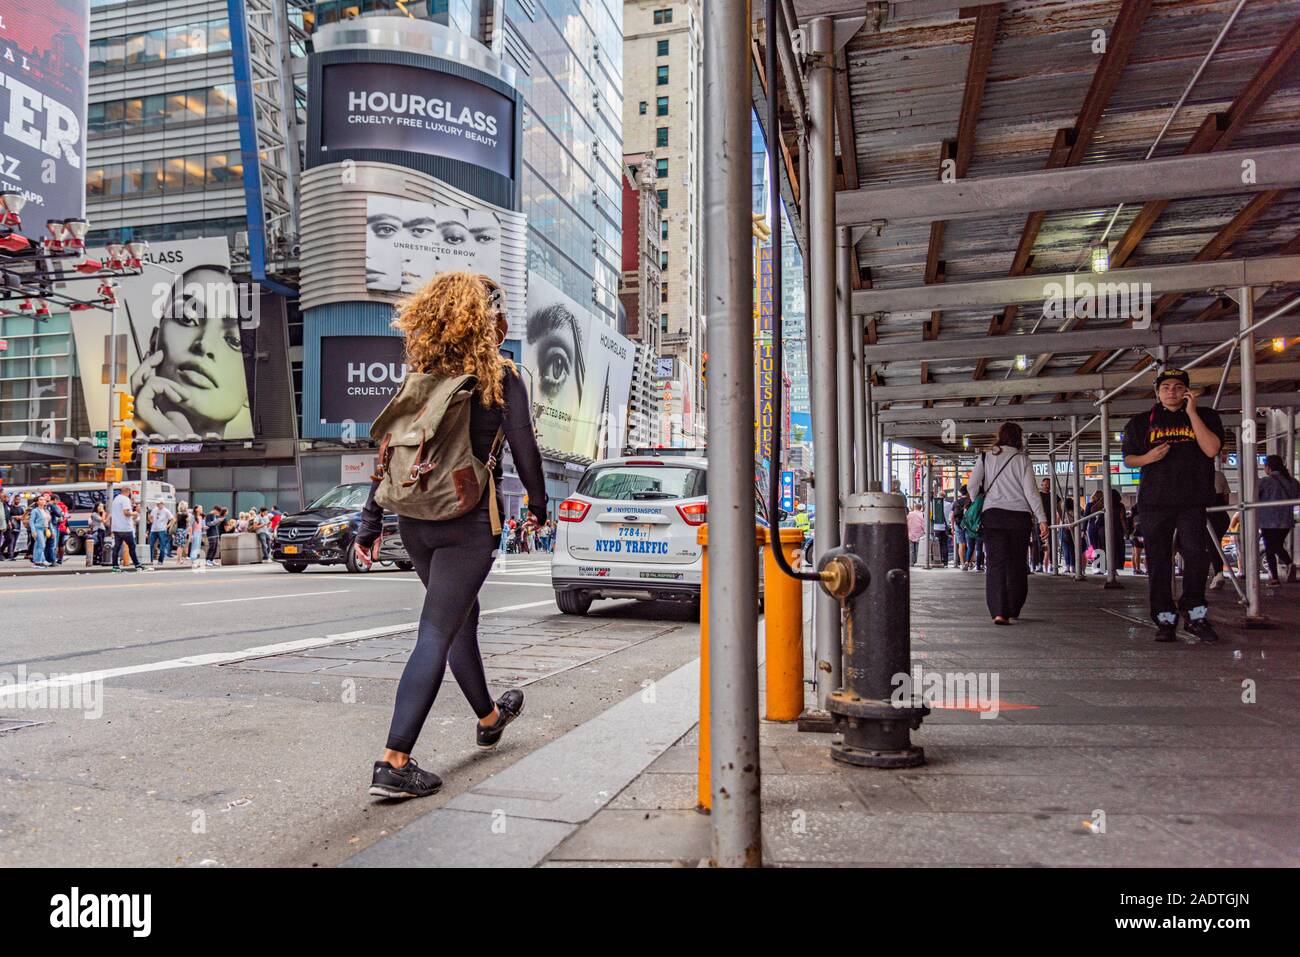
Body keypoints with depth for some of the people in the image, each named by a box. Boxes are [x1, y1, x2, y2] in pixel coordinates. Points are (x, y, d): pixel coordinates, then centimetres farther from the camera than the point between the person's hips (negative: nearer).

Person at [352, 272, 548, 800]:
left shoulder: (421, 375, 6)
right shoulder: (501, 376, -7)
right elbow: (523, 449, -6)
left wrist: (371, 522, 10)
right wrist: (539, 504, 11)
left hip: (415, 519, 6)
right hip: (468, 522, -6)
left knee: (461, 616, 22)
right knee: (436, 634, -4)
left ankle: (489, 716, 42)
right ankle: (393, 763, -6)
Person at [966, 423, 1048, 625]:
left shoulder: (986, 457, 6)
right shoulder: (1022, 459, 2)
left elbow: (973, 484, -1)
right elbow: (1030, 491, -4)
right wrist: (1042, 518, -4)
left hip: (992, 515, 1)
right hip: (1019, 516, 0)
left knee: (996, 564, -1)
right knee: (1017, 564, 12)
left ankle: (998, 612, -12)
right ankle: (1013, 610, 20)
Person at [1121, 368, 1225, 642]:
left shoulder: (1205, 416, 10)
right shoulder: (1141, 422, 12)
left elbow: (1211, 449, -7)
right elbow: (1128, 459, 15)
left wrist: (1192, 413, -8)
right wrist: (1148, 458, -7)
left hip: (1193, 499, -1)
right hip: (1154, 500, 1)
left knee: (1195, 553, -13)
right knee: (1158, 560, 1)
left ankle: (1195, 614, 0)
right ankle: (1165, 619, 7)